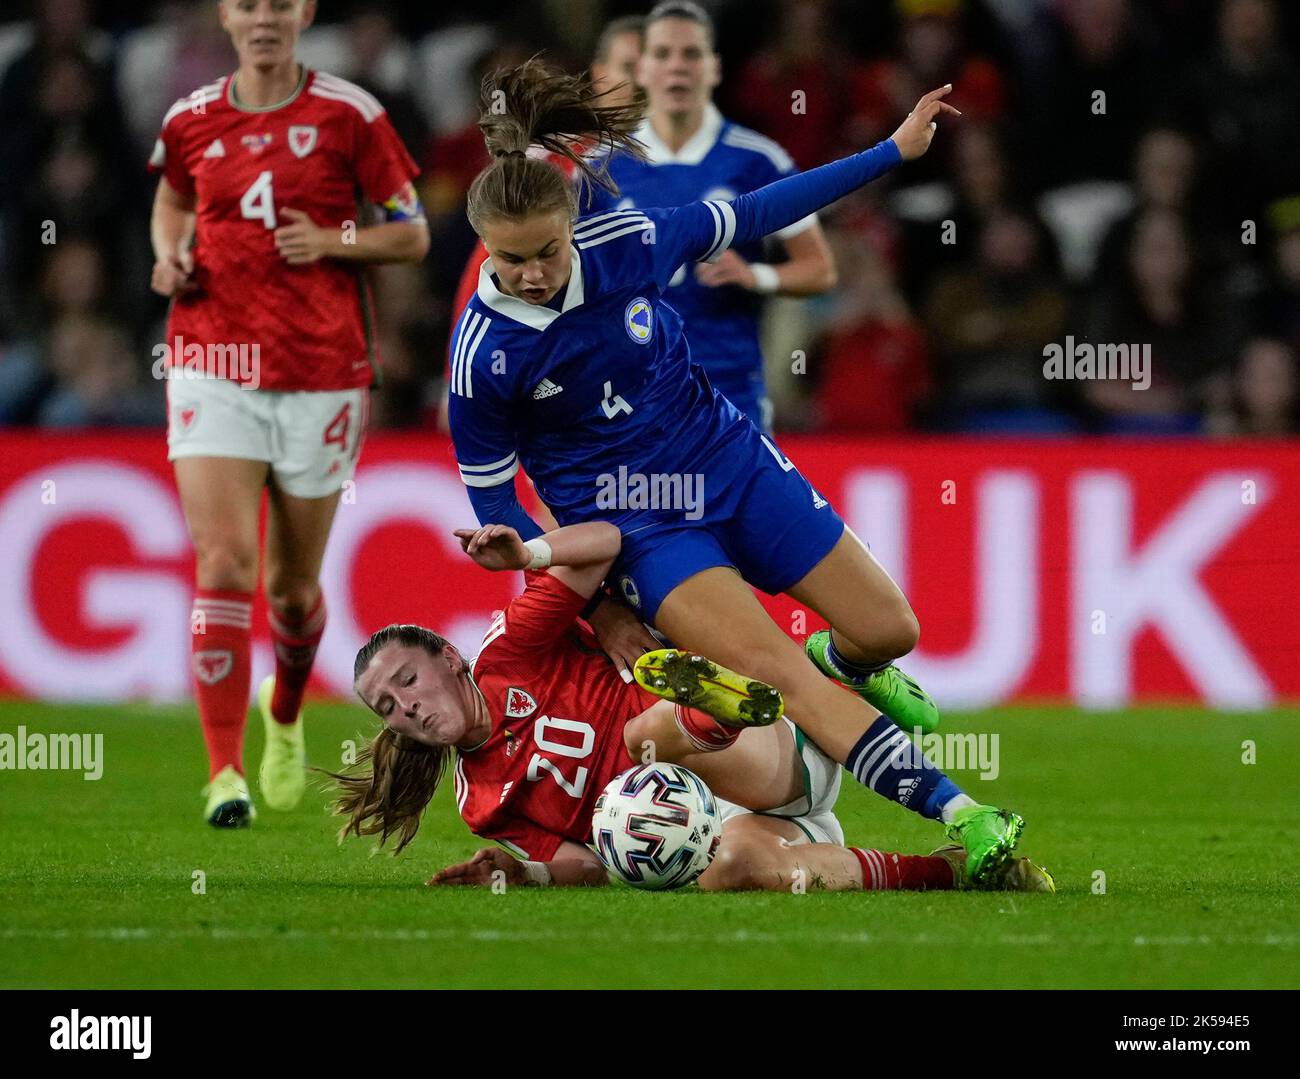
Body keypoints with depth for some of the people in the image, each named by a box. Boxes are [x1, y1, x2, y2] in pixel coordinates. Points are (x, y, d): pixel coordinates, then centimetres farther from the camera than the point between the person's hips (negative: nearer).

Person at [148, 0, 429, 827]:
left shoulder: (349, 114, -2)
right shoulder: (192, 121, 5)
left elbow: (412, 236, 3)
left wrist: (333, 242, -14)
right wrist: (170, 257, 5)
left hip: (322, 375, -1)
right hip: (214, 364, 1)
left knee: (292, 585, 9)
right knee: (225, 561, -15)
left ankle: (286, 715, 42)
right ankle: (224, 775, -15)